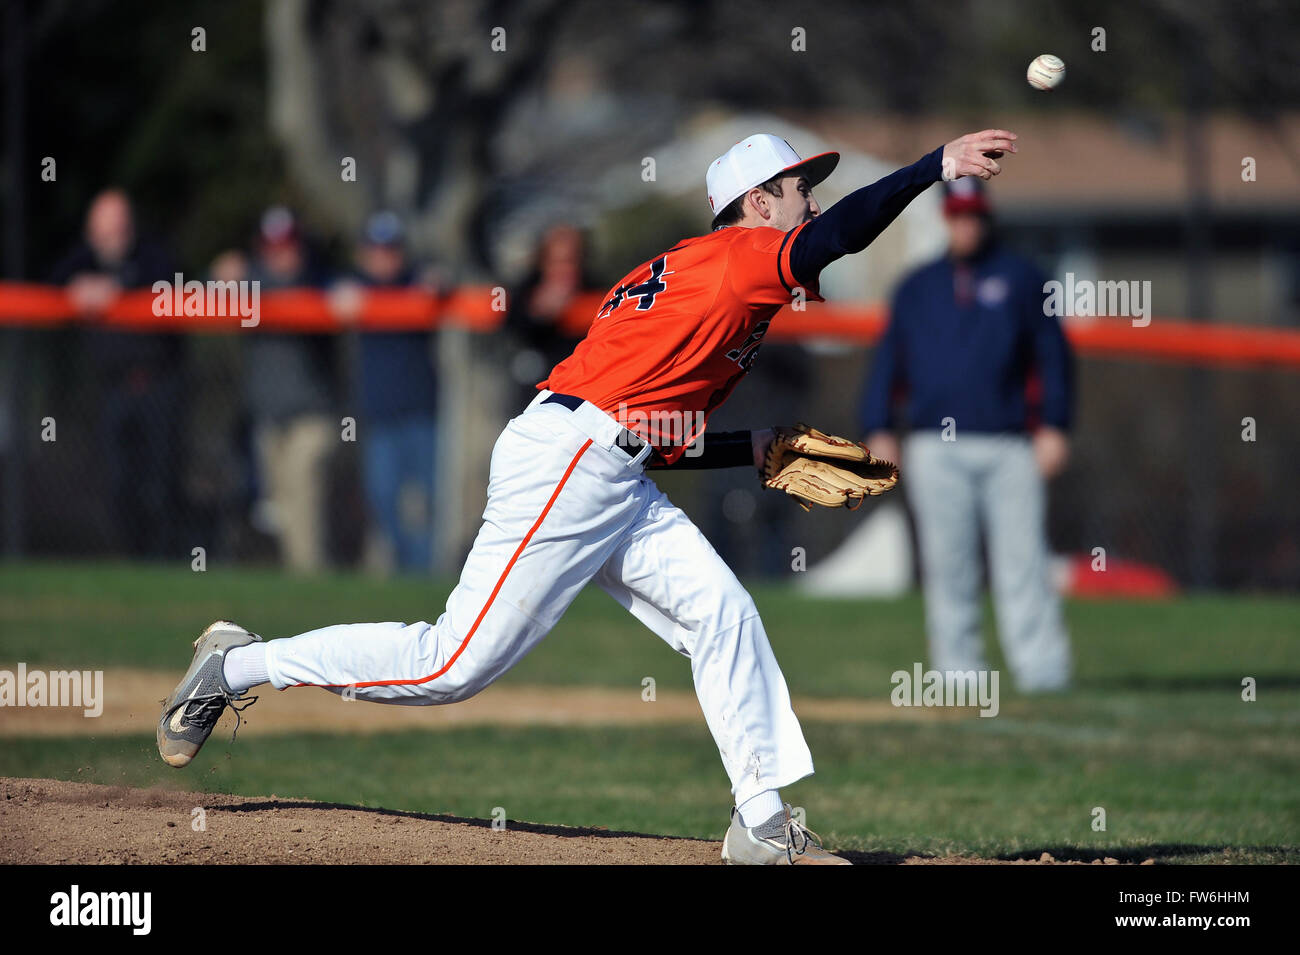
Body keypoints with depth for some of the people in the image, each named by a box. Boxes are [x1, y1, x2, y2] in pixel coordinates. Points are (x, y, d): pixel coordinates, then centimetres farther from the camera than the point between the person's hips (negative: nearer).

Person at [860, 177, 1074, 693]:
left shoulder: (1021, 278, 10)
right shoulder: (917, 288, 16)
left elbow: (1053, 354, 6)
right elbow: (887, 360, 15)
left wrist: (1054, 426, -4)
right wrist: (878, 431, 4)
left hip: (1008, 449, -2)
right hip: (935, 450, 2)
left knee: (1022, 560, -9)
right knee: (947, 567, -1)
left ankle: (1043, 670, -12)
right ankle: (957, 669, 2)